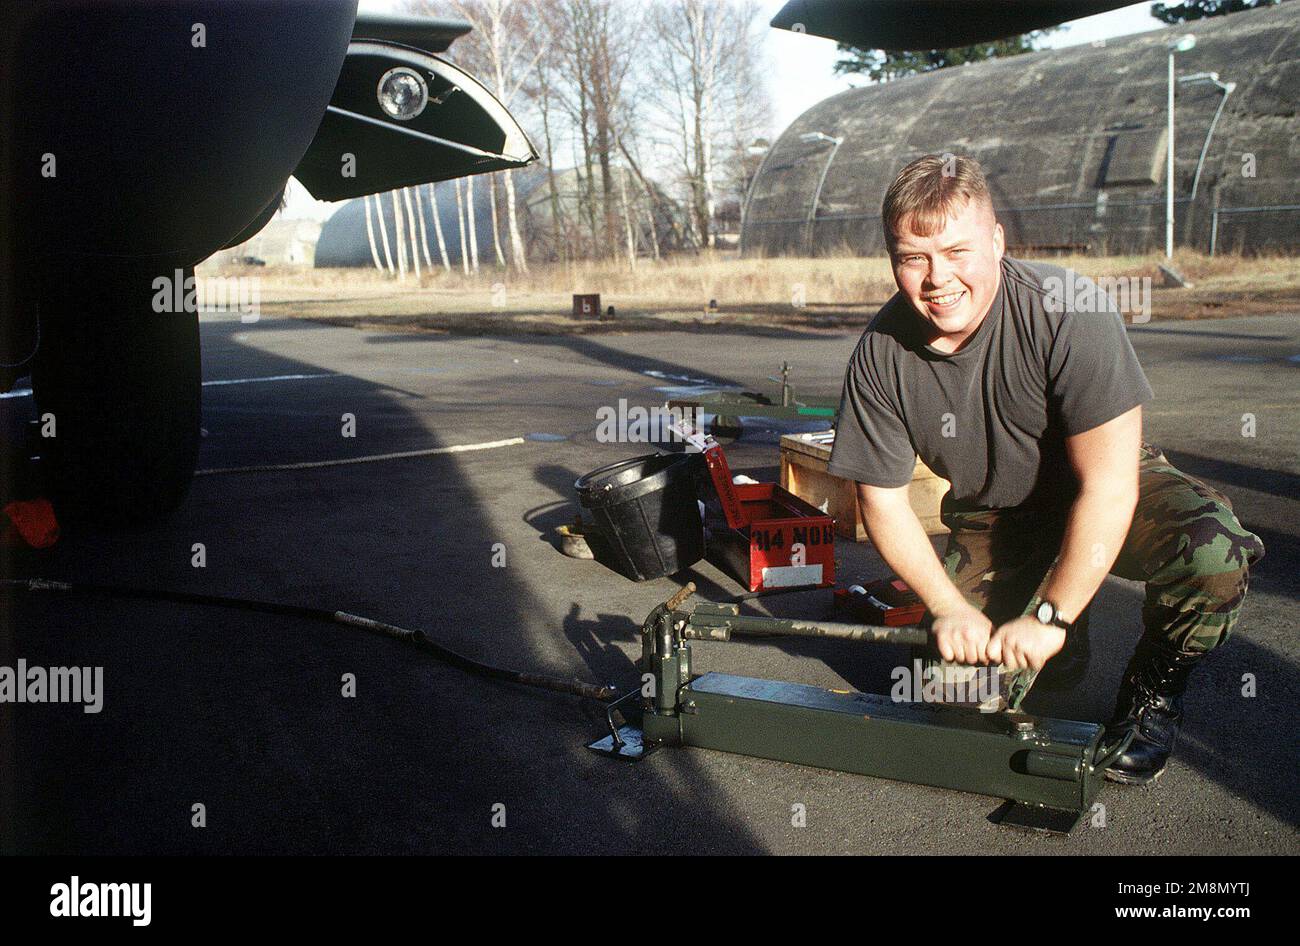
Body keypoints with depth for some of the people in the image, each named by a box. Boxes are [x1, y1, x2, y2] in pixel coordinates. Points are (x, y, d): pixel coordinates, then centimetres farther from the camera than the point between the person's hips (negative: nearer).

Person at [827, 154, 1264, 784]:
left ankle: (1149, 692, -2)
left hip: (1107, 497, -2)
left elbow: (1107, 484, -27)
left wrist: (1048, 618, -26)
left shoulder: (1069, 312, -28)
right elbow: (882, 500, -8)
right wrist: (949, 608, -16)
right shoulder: (880, 354, -17)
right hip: (990, 518, 3)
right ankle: (1065, 651, 21)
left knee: (1212, 552, -33)